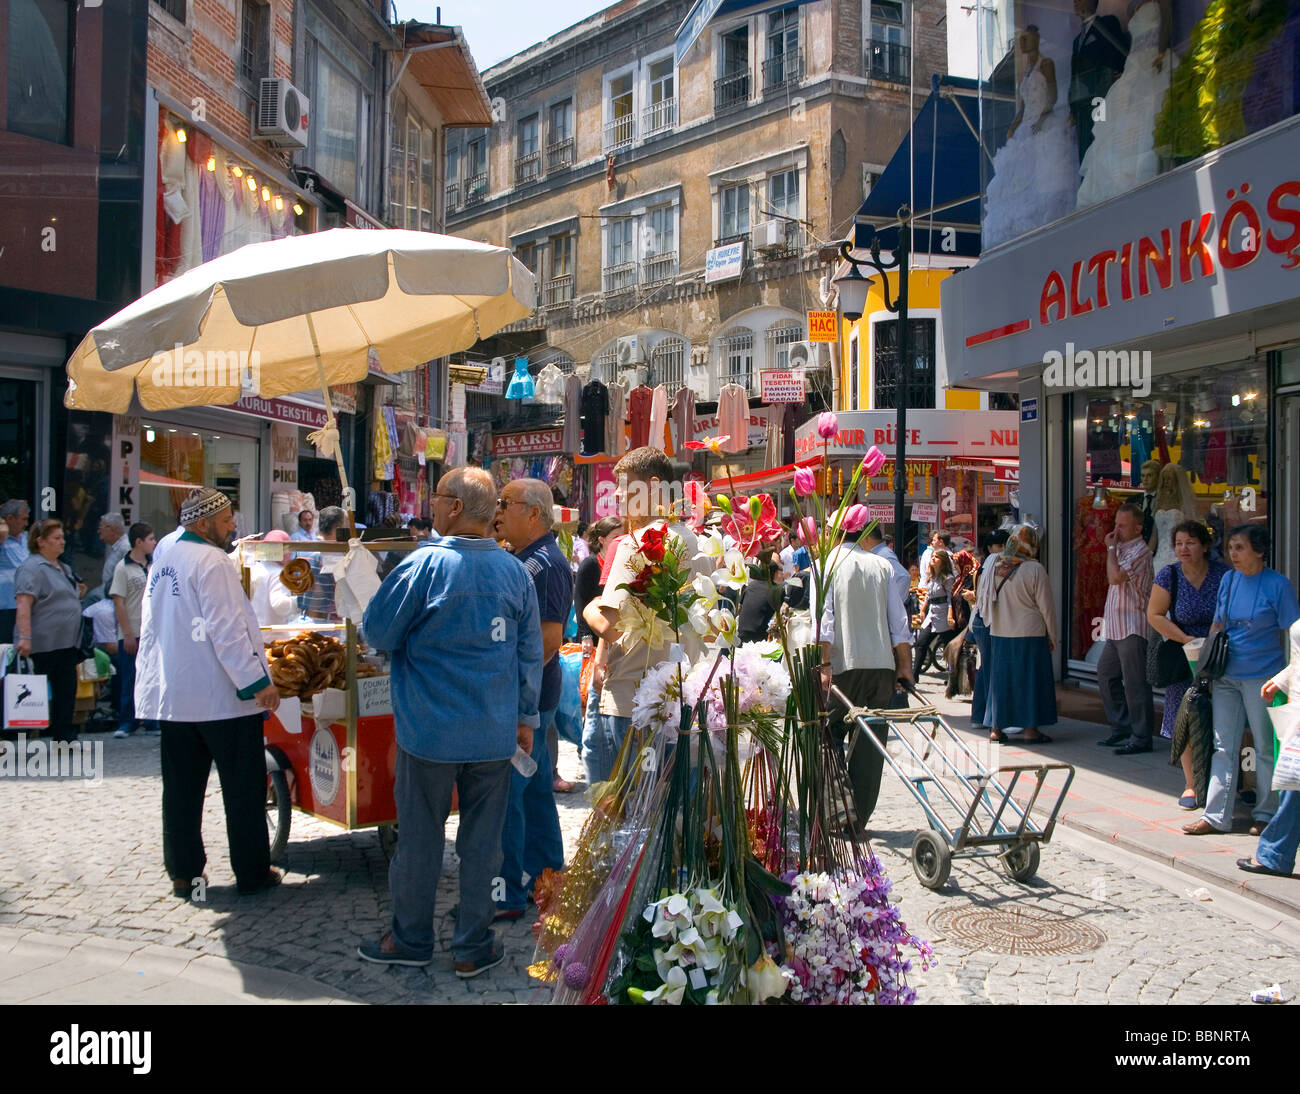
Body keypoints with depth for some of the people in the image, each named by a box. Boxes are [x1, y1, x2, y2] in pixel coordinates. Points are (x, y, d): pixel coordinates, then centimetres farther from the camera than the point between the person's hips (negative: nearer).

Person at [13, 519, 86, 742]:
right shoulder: (32, 567, -11)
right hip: (41, 645, -9)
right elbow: (24, 604, -22)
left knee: (66, 691, 7)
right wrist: (24, 637, -29)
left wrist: (77, 593, 14)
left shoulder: (63, 568, 18)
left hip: (66, 643, 9)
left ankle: (65, 737, 13)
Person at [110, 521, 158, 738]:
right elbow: (118, 603, -9)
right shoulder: (123, 568, -6)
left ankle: (153, 722, 14)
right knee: (130, 681, 1)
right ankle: (126, 724, 9)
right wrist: (128, 634, -13)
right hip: (133, 636, -5)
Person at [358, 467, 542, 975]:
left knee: (420, 837, 11)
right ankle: (474, 947, 20)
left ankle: (410, 938, 26)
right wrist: (526, 717, 15)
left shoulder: (423, 565, -14)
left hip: (429, 729, -3)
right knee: (482, 839, 11)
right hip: (494, 733, 4)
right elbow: (530, 653, 6)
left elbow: (377, 633, -6)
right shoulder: (515, 571, 1)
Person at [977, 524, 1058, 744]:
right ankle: (1030, 729, 6)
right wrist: (1052, 636, 3)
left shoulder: (993, 566, 0)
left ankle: (996, 728, 14)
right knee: (1031, 679, 4)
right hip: (1030, 634, -4)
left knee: (1000, 677, 11)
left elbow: (983, 600, 9)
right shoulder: (1034, 569, -12)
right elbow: (1046, 607, -7)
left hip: (999, 634, 4)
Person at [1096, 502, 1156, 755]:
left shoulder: (1140, 551, -13)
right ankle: (1121, 727, 24)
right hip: (1116, 627, 10)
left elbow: (1116, 577, -25)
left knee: (1134, 682, -7)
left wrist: (1111, 548, -15)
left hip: (1132, 627, -10)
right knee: (1106, 674, 15)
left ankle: (1141, 737, -2)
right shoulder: (1122, 548, 17)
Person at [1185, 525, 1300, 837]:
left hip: (1262, 677, -5)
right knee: (1223, 747, 6)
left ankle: (1266, 815, 20)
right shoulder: (1228, 580, 7)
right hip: (1226, 676, 5)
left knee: (1266, 749, 6)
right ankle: (1216, 816, 11)